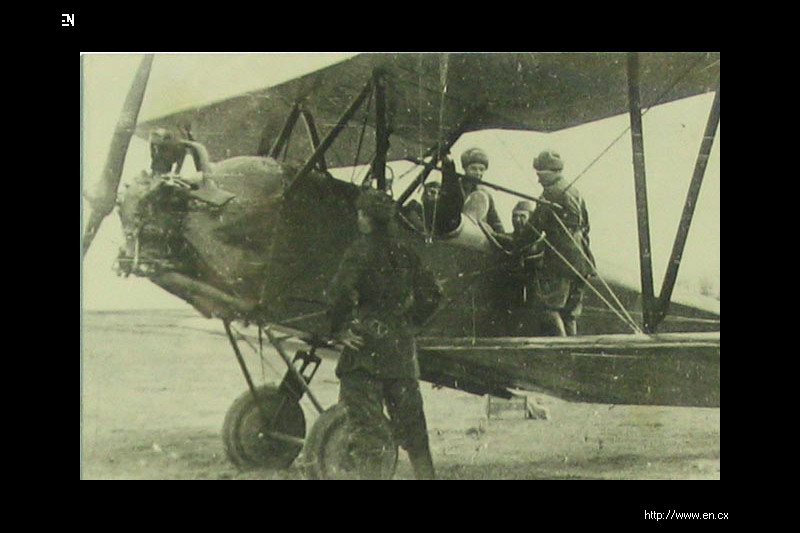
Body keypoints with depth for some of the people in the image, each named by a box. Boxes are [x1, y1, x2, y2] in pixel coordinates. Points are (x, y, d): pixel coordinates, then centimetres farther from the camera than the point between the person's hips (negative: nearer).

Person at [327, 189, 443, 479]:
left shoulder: (361, 251, -9)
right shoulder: (405, 254, 7)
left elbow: (341, 292, -22)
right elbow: (431, 294, 10)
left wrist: (339, 329, -10)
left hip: (365, 349, -5)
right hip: (402, 349, 6)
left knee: (365, 429, -1)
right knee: (411, 426, 16)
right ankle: (426, 474, 21)